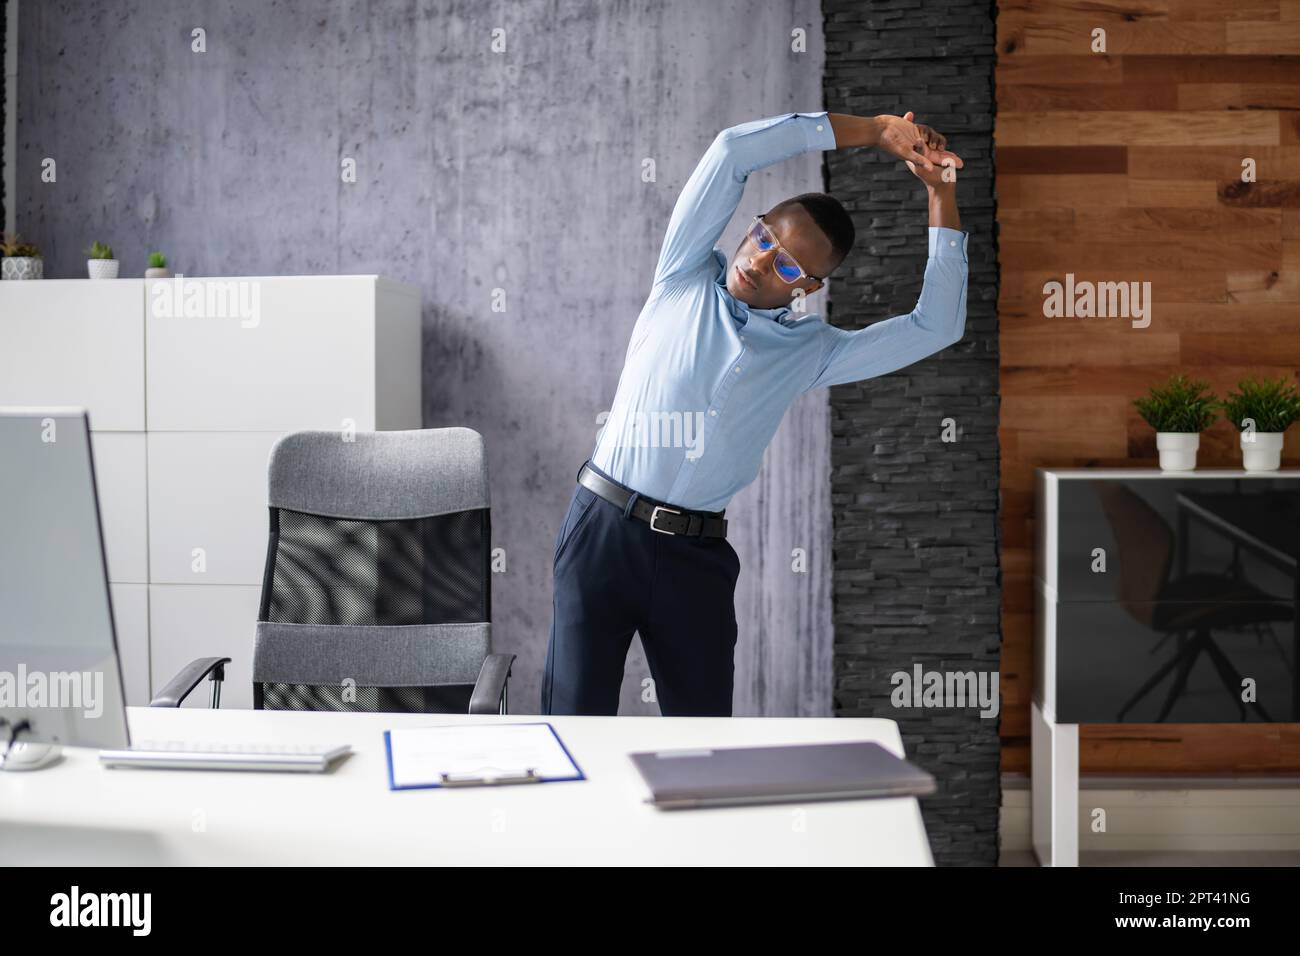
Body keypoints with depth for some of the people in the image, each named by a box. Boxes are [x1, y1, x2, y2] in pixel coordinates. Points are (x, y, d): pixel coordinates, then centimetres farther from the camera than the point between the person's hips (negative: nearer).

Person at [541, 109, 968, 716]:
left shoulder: (810, 352, 9)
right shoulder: (685, 275, 5)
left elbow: (937, 325, 5)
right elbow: (732, 150, -3)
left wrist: (941, 195, 3)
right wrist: (872, 131, -3)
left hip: (696, 554, 2)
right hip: (603, 529, -2)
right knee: (576, 714, -4)